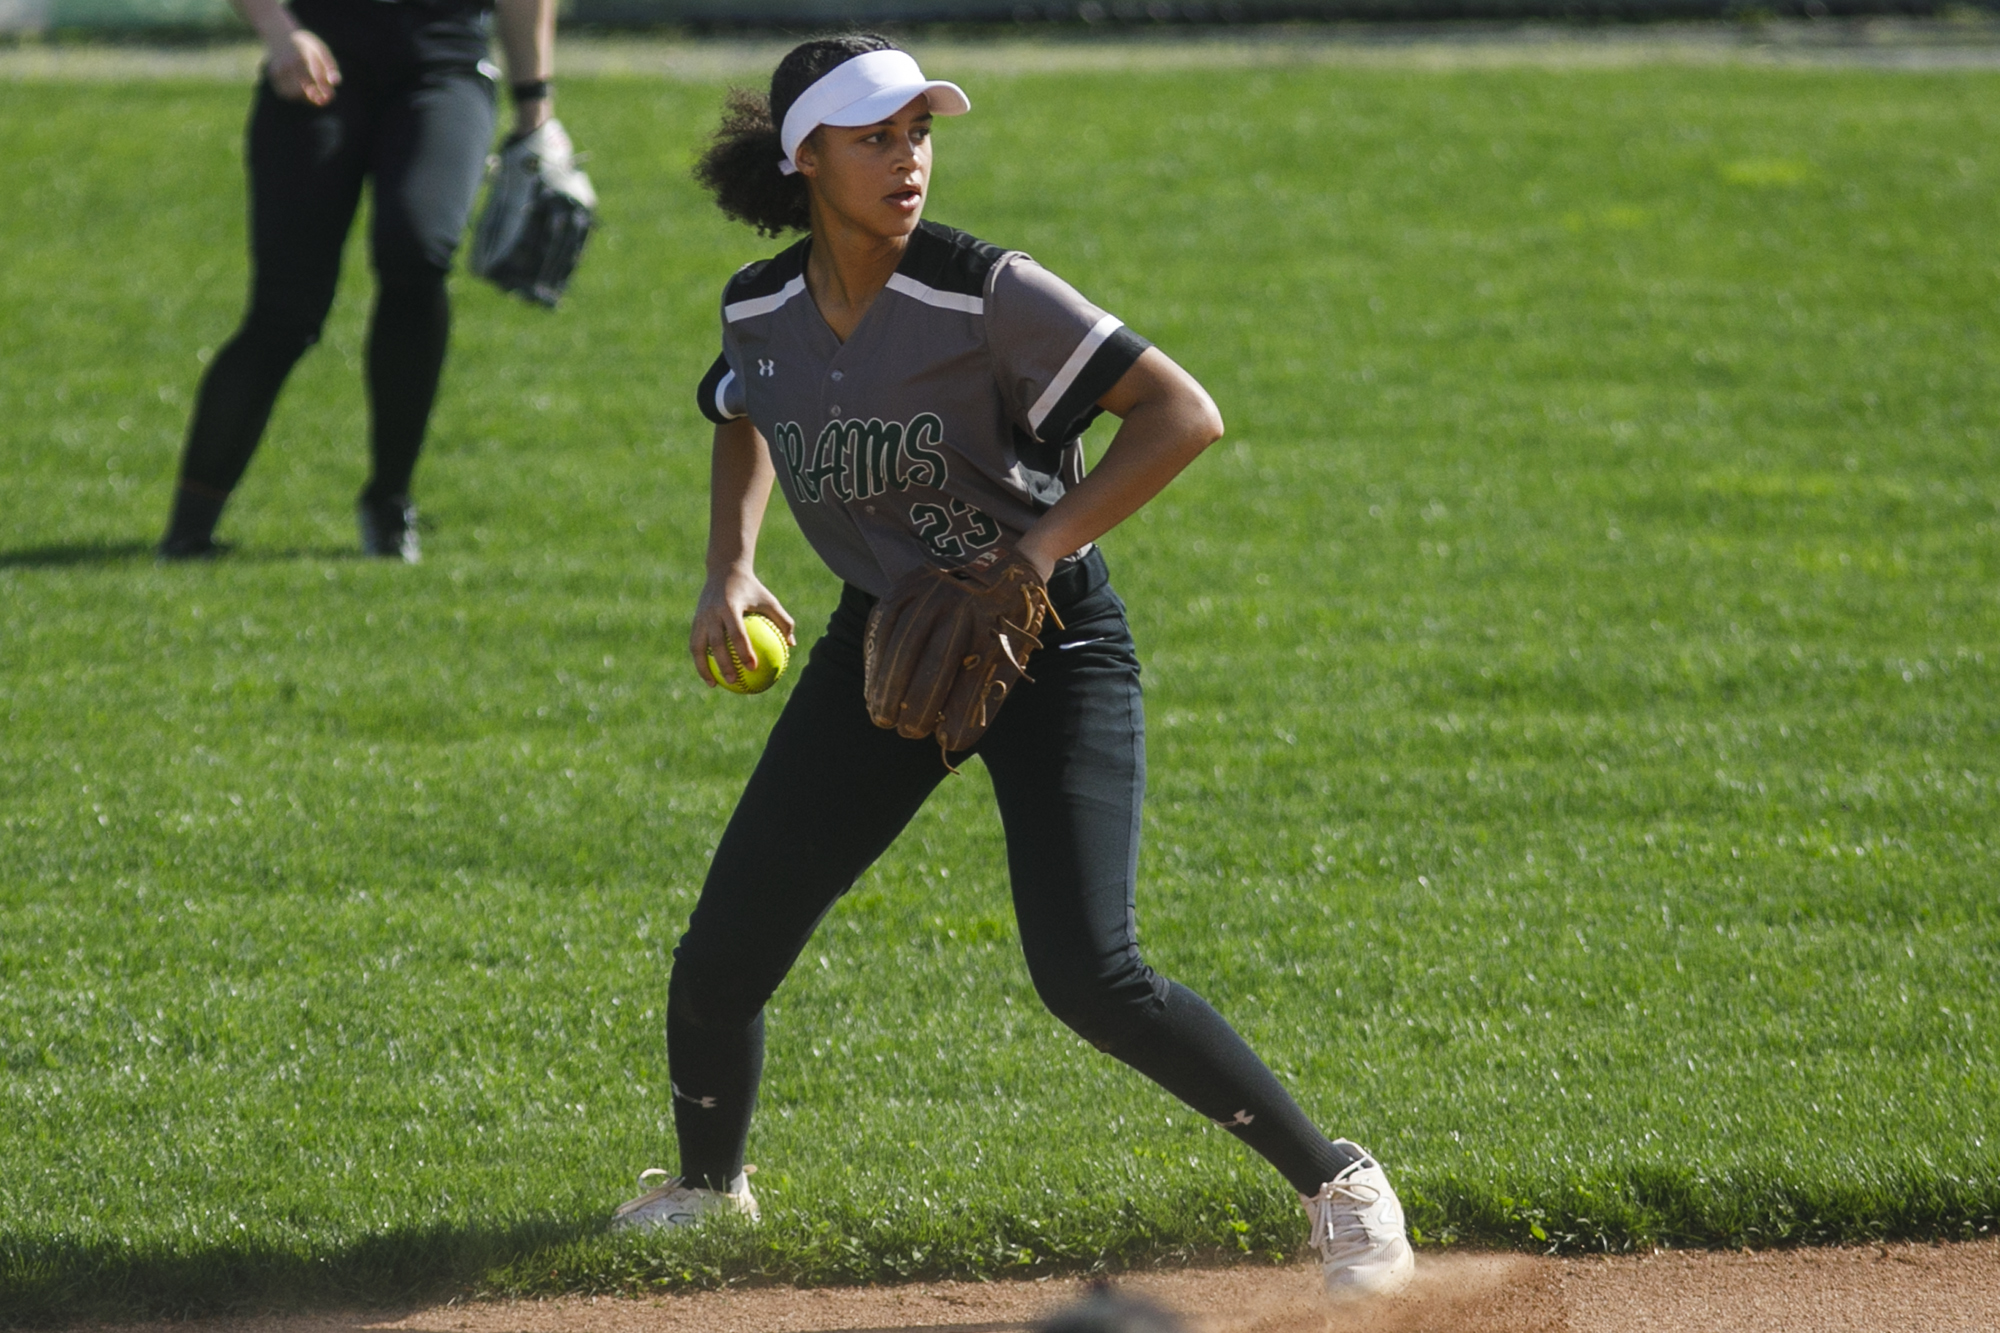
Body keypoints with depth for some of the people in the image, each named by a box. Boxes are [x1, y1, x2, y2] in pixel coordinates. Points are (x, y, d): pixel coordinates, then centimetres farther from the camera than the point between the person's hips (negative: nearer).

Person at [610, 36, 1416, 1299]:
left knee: (1089, 977, -21)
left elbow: (1184, 414, -25)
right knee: (722, 960, 2)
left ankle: (1336, 1182, -5)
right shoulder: (759, 310, -4)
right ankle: (707, 1185, 33)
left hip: (1051, 646, -5)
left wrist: (1033, 554, -29)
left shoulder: (984, 295, -21)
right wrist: (731, 568, 4)